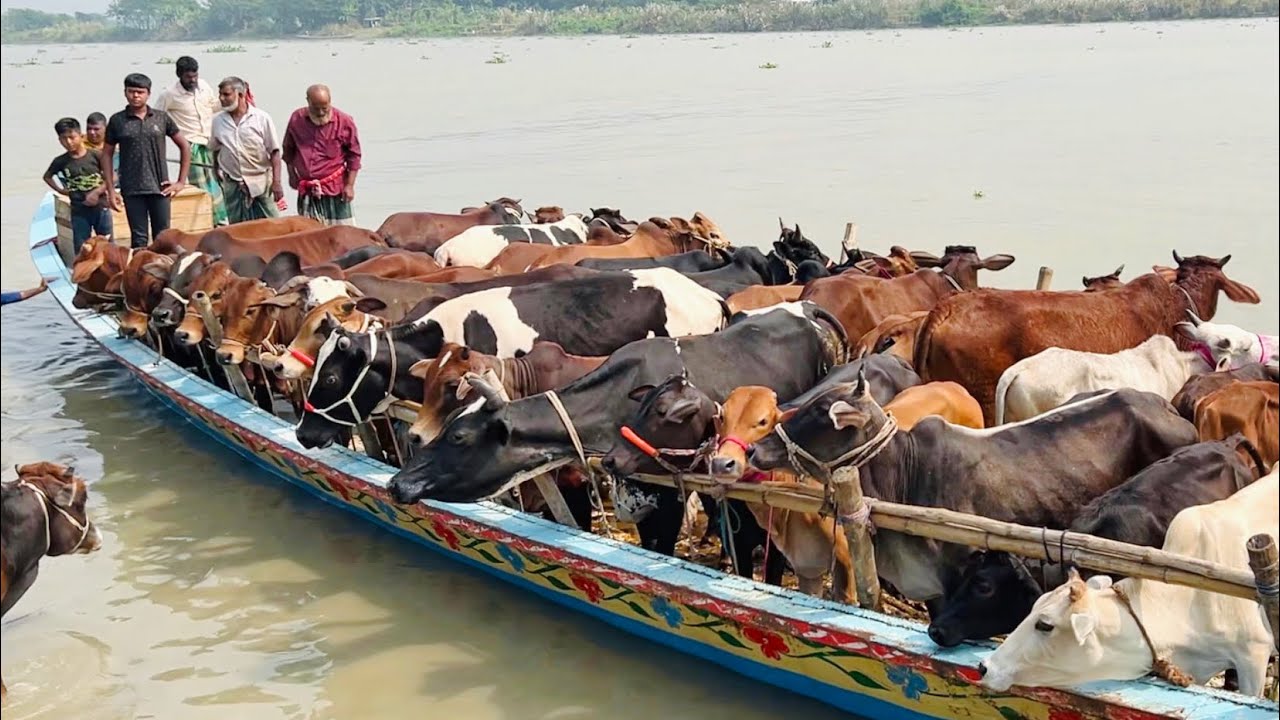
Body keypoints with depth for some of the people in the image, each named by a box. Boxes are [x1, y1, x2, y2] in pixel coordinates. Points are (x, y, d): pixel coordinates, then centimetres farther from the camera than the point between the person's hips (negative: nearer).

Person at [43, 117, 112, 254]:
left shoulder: (95, 155, -6)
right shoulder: (60, 162, -1)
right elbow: (47, 176, 17)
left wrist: (96, 192, -13)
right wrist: (61, 190, 5)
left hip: (101, 208, -1)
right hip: (79, 212, 1)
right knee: (81, 250, 4)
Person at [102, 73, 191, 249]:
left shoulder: (161, 118, 4)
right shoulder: (117, 121, 3)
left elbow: (185, 146, 10)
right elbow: (106, 155, 8)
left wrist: (181, 182, 5)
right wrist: (111, 190, 1)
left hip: (160, 188, 0)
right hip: (132, 191, 0)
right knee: (138, 239, 3)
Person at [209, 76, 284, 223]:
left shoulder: (262, 119, -5)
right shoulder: (218, 121, 5)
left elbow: (274, 152, -6)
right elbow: (215, 151, 16)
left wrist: (276, 183, -11)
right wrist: (218, 174, 12)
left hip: (261, 182, -3)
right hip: (233, 185, 3)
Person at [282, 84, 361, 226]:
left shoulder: (344, 122, -7)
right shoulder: (296, 118, 1)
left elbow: (354, 155, -1)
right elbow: (288, 150, 16)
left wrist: (350, 185, -5)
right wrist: (292, 174, 14)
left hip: (335, 189, -3)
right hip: (306, 191, 3)